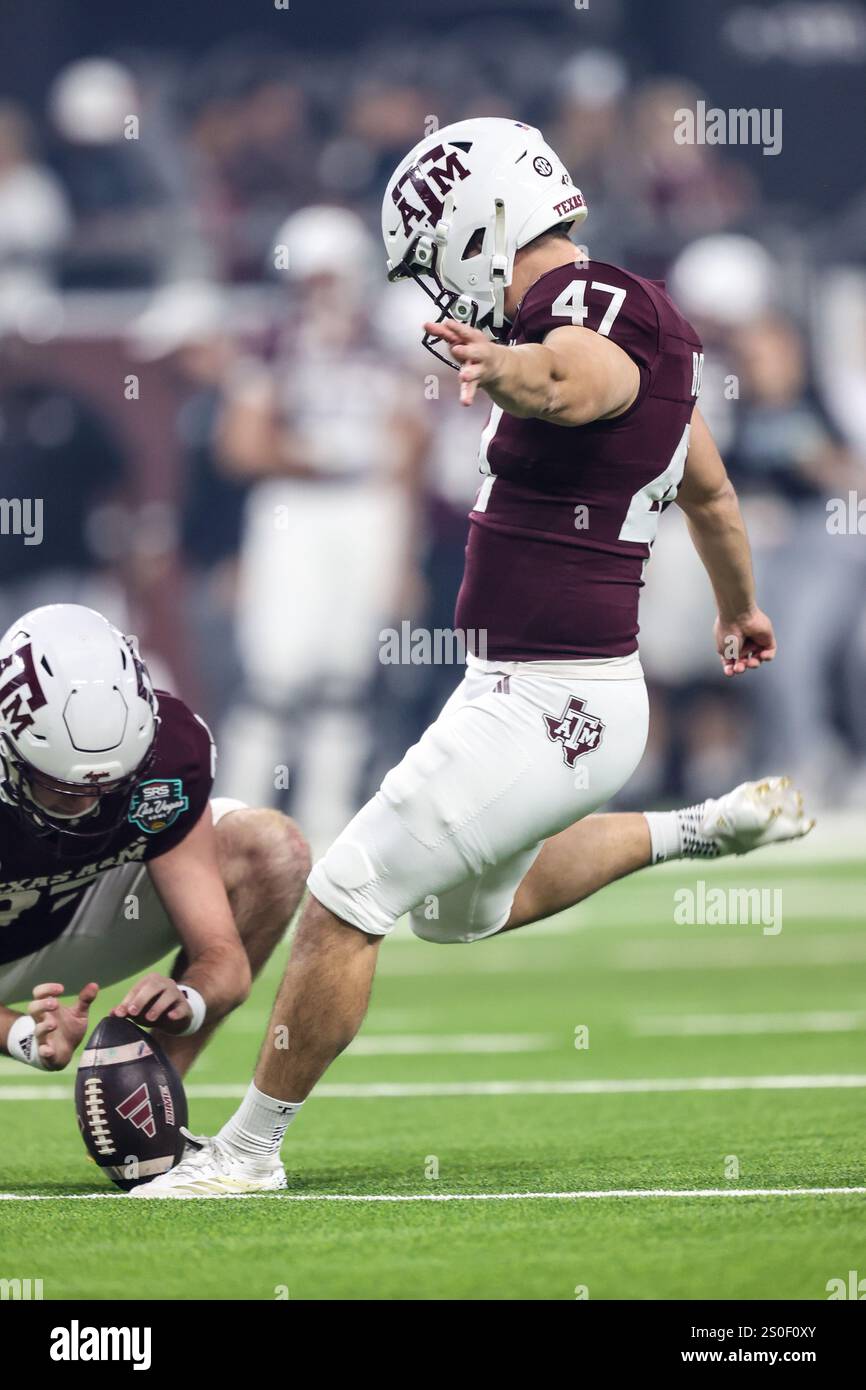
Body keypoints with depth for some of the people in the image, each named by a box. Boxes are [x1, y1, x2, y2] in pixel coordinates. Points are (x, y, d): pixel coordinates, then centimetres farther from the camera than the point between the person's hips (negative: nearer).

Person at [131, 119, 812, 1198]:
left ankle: (250, 1148, 7)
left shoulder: (596, 332, -19)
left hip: (546, 704, -10)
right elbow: (711, 493, 29)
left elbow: (563, 381, -47)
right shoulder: (640, 328, 12)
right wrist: (738, 610, 47)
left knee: (342, 904, -4)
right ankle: (702, 832, 31)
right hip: (543, 693, 10)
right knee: (462, 912, 29)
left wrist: (502, 370, -70)